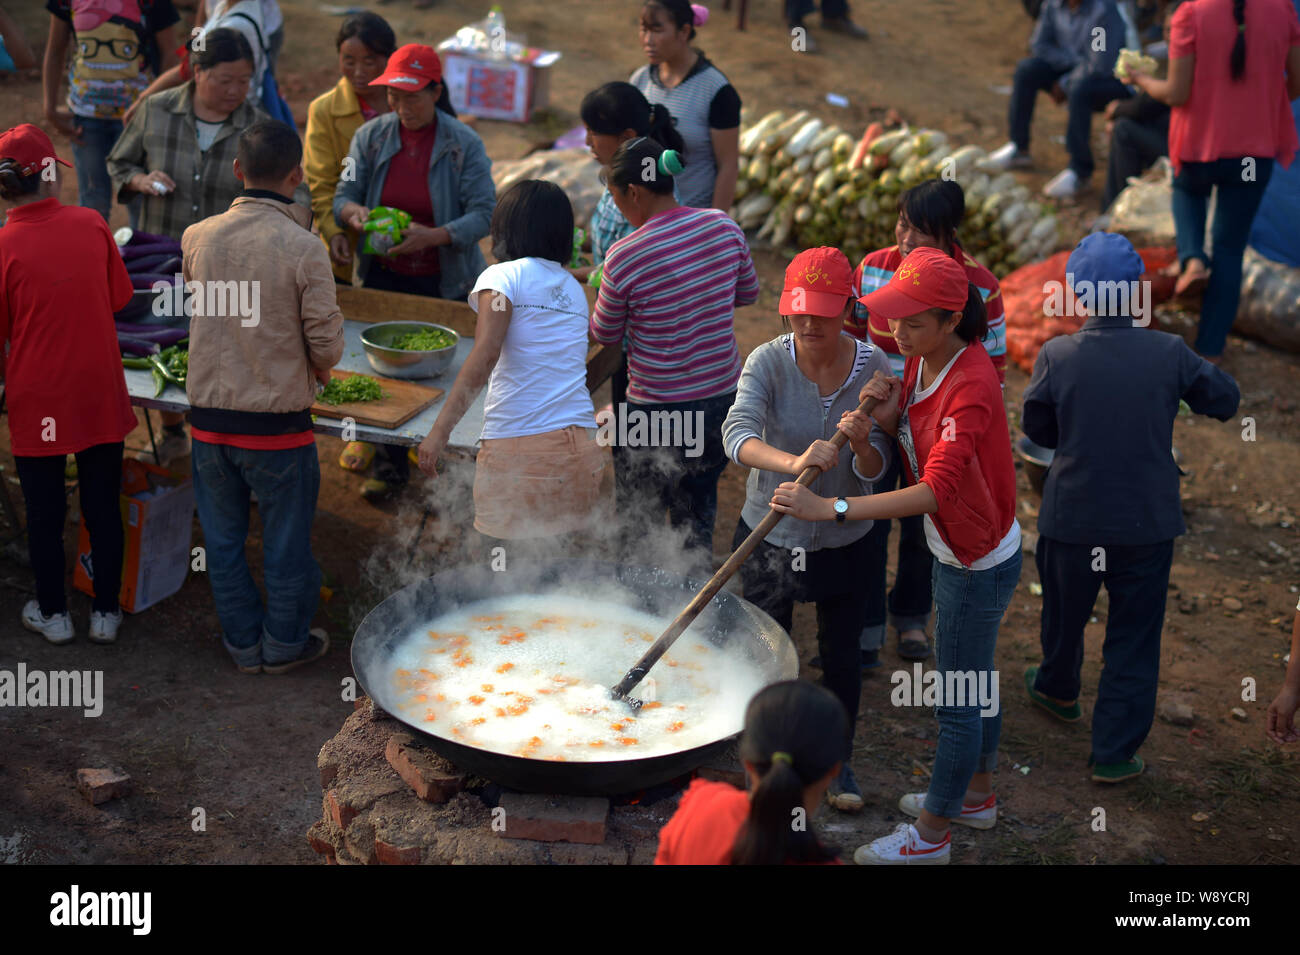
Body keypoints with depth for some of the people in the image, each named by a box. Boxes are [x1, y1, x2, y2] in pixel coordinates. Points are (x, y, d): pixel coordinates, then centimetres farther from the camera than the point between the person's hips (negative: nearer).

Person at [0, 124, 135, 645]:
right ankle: (106, 612, 24)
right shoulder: (91, 224, -9)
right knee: (104, 508, 14)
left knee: (44, 513, 14)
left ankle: (53, 613, 27)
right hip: (100, 395, 2)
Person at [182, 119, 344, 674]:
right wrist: (317, 371, 7)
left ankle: (243, 643, 31)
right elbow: (327, 345, -13)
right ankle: (284, 644, 29)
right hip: (278, 421, -3)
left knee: (223, 538, 18)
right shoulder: (304, 248, -16)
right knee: (286, 540, 14)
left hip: (210, 415, 4)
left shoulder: (197, 238, -4)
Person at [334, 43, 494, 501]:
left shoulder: (464, 144, -9)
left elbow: (483, 214, -14)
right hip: (383, 277, 3)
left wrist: (433, 236, -30)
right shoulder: (371, 136, 0)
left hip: (444, 282, -3)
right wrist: (353, 213, -24)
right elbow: (343, 194, 1)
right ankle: (392, 463, 24)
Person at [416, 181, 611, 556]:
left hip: (517, 446, -5)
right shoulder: (575, 289, 18)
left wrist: (441, 429, -17)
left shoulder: (503, 276, 0)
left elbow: (485, 355, -14)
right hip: (579, 444, 5)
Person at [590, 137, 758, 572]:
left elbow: (605, 334, -5)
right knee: (698, 514, 23)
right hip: (722, 398, 5)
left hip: (656, 412, -5)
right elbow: (748, 293, 11)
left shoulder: (624, 257, -20)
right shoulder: (723, 226, -6)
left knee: (636, 524, 15)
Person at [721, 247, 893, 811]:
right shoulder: (768, 362, -18)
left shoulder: (873, 367, -14)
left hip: (844, 539, 1)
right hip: (769, 532, -1)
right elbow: (737, 434, -35)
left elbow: (875, 470, -15)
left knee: (842, 659, 13)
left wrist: (863, 443, -39)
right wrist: (794, 462, -53)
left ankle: (838, 762, 37)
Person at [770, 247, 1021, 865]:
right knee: (975, 683, 25)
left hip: (979, 564, -9)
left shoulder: (971, 384, -31)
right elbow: (909, 448, 9)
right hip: (957, 553, 9)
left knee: (958, 700, 6)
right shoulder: (919, 361, -2)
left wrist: (827, 509, -43)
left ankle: (930, 834, 22)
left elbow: (936, 488, -39)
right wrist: (886, 418, -15)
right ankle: (975, 795, 45)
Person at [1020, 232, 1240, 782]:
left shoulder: (1056, 356, -16)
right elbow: (1225, 400, 3)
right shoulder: (1169, 353, -13)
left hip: (1072, 519, 1)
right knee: (1134, 639, 11)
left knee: (1065, 614, 25)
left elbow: (1037, 430, -2)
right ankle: (1114, 753, 15)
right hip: (1148, 524, 0)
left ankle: (1057, 689, 52)